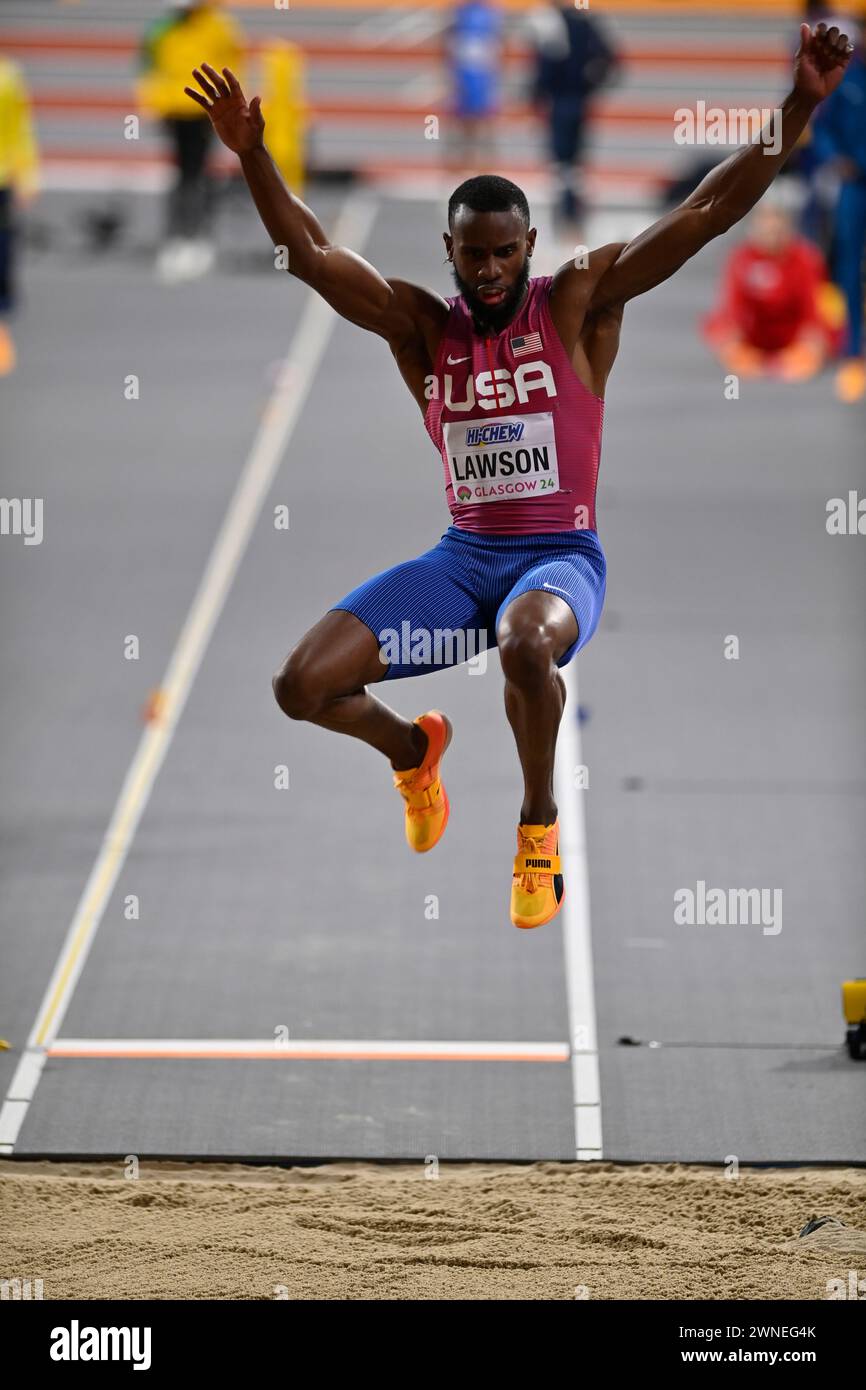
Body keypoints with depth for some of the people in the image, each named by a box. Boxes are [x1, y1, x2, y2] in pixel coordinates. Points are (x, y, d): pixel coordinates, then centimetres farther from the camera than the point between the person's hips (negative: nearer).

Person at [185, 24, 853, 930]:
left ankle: (540, 822, -13)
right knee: (302, 686, -13)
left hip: (561, 554, -4)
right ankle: (410, 749, 23)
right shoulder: (422, 328, 5)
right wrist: (252, 156, -18)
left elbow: (709, 211, -9)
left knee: (525, 643, -42)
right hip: (462, 555, 4)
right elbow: (310, 255, -3)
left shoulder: (580, 303, -3)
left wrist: (800, 108, -19)